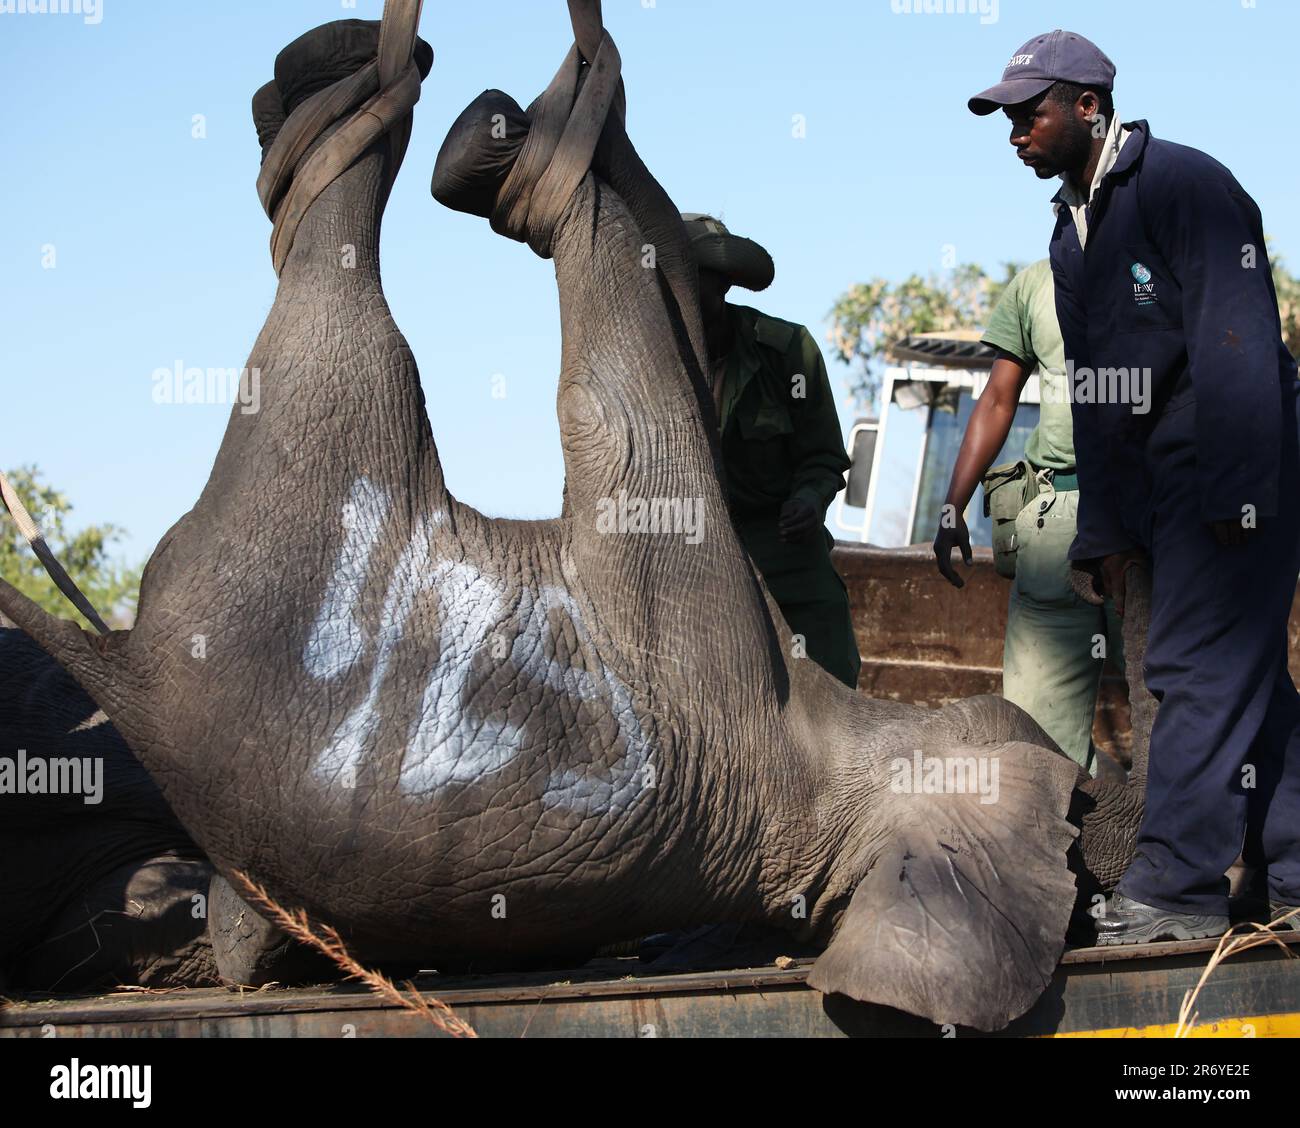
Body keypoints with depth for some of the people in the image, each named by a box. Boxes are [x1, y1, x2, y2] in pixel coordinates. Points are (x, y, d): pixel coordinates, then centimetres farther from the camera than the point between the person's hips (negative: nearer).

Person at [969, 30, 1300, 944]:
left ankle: (1178, 887, -10)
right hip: (1167, 476, 9)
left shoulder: (1183, 184, -11)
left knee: (1200, 667, -11)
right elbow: (1095, 390, 19)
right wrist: (1107, 529, 16)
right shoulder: (1073, 231, 17)